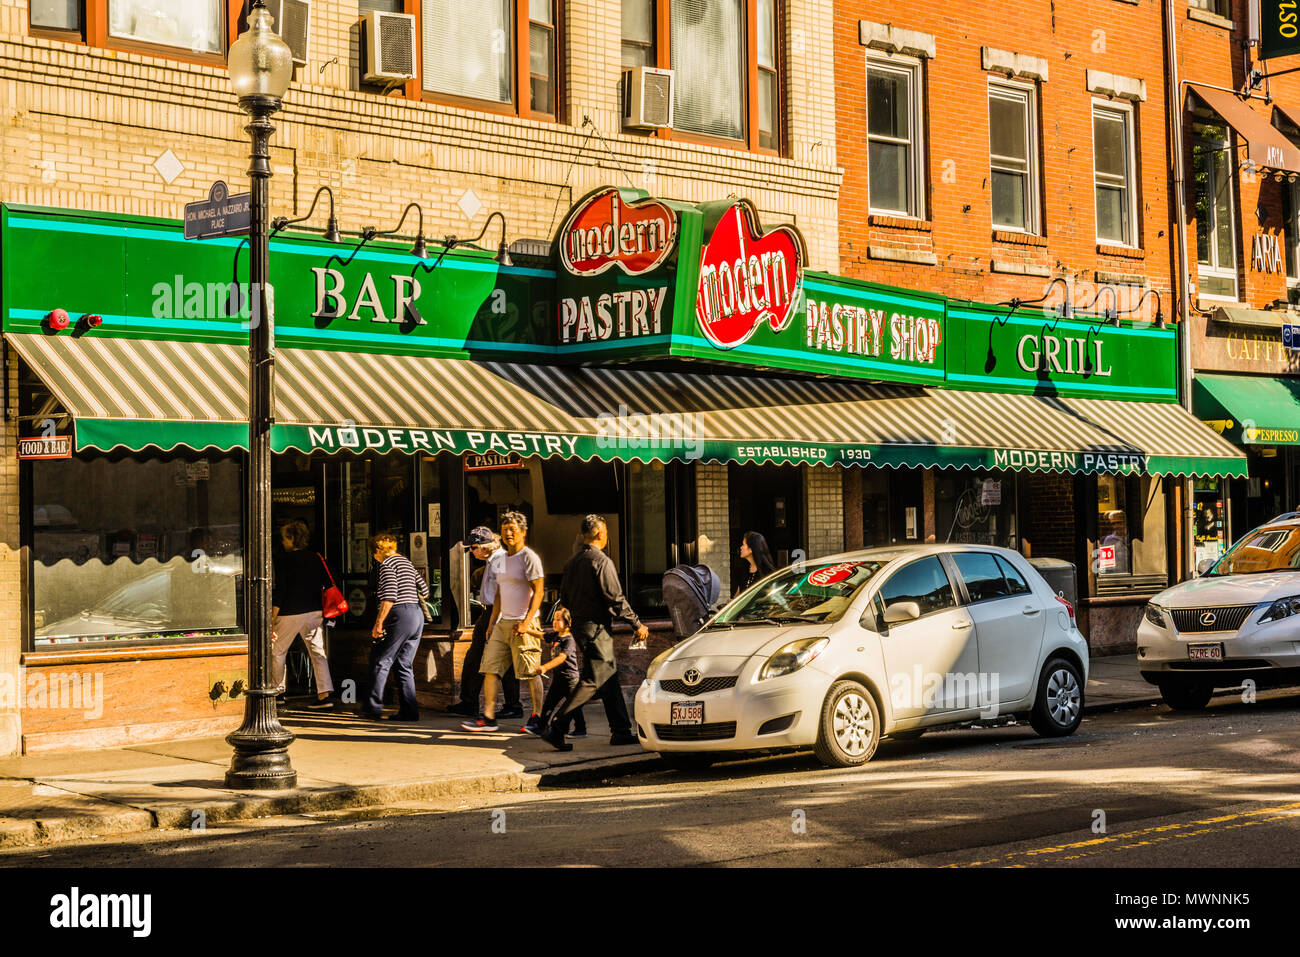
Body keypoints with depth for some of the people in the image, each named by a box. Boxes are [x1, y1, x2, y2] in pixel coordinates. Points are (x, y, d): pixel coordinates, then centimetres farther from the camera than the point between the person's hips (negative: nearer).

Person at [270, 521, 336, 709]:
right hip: (314, 612, 4)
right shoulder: (316, 559, 6)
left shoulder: (283, 560, -8)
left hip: (290, 614, -4)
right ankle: (324, 695, -6)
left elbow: (279, 593, -12)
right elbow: (328, 585, 7)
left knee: (277, 651, 14)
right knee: (318, 653, 4)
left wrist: (272, 621, -11)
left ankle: (278, 693, 22)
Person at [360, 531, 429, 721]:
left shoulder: (387, 564, -6)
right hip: (418, 615, 8)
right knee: (404, 665, 10)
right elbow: (425, 590, 21)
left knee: (381, 661, 2)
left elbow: (389, 597, -17)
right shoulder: (407, 563, 19)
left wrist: (379, 623, -15)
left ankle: (374, 706, 3)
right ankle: (409, 710, 4)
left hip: (400, 615, -8)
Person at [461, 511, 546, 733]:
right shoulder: (502, 560, 18)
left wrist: (526, 622, -19)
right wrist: (492, 621, 19)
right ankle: (488, 717, 2)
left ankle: (537, 718, 2)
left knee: (530, 673, -5)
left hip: (524, 624, -8)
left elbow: (538, 592, -13)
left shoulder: (529, 558, -7)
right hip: (503, 623, 8)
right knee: (490, 669, 1)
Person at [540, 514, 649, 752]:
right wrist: (637, 624, -10)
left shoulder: (572, 563, 12)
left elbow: (564, 599, 16)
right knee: (593, 681, -8)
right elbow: (615, 599, -17)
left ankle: (621, 731, 16)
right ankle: (556, 727, -13)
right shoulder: (601, 561, -14)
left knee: (610, 678, 13)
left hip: (580, 624, 9)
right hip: (597, 627, -9)